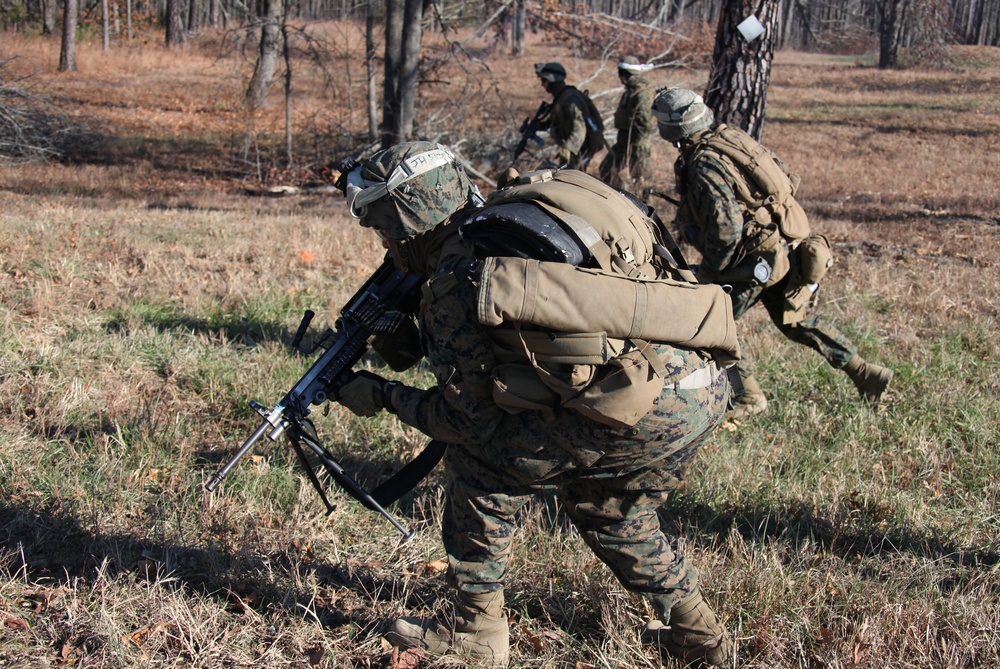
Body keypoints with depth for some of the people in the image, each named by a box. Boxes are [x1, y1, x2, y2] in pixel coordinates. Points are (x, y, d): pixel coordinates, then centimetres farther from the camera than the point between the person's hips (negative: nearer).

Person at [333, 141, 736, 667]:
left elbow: (473, 419, 1)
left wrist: (384, 397, 14)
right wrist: (409, 337, 33)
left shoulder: (456, 280, -5)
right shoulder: (517, 213, 19)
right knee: (604, 506, 31)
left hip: (643, 413, -9)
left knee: (478, 460, 8)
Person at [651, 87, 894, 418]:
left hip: (760, 259, -9)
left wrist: (709, 272, -13)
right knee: (799, 319, 24)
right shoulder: (733, 136, 5)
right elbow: (788, 178, 14)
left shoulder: (704, 165, -21)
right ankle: (865, 373, 29)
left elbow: (727, 226, -27)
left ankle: (749, 396, 14)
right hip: (793, 246, 9)